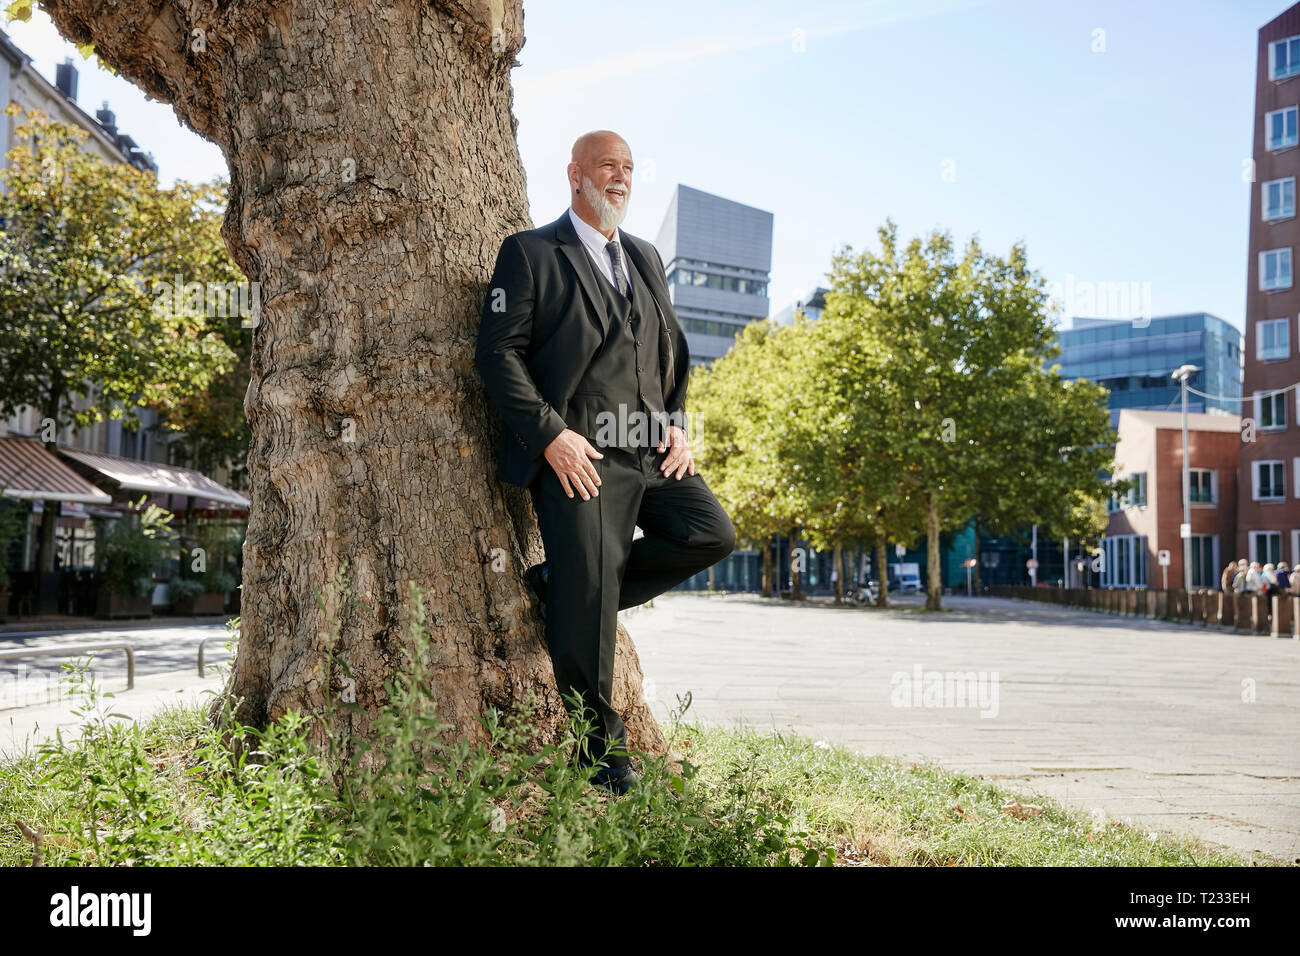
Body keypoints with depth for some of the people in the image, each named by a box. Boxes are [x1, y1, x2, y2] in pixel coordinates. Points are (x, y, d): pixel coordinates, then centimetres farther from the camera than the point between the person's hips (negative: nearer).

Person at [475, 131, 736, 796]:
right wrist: (550, 434, -15)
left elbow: (673, 349, 26)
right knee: (590, 600, -7)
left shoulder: (646, 258, 23)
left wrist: (677, 422, 8)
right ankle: (600, 748, 9)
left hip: (652, 449, 6)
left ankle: (563, 593, 5)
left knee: (711, 534, -10)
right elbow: (498, 353, -5)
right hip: (578, 453, -6)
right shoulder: (531, 254, 3)